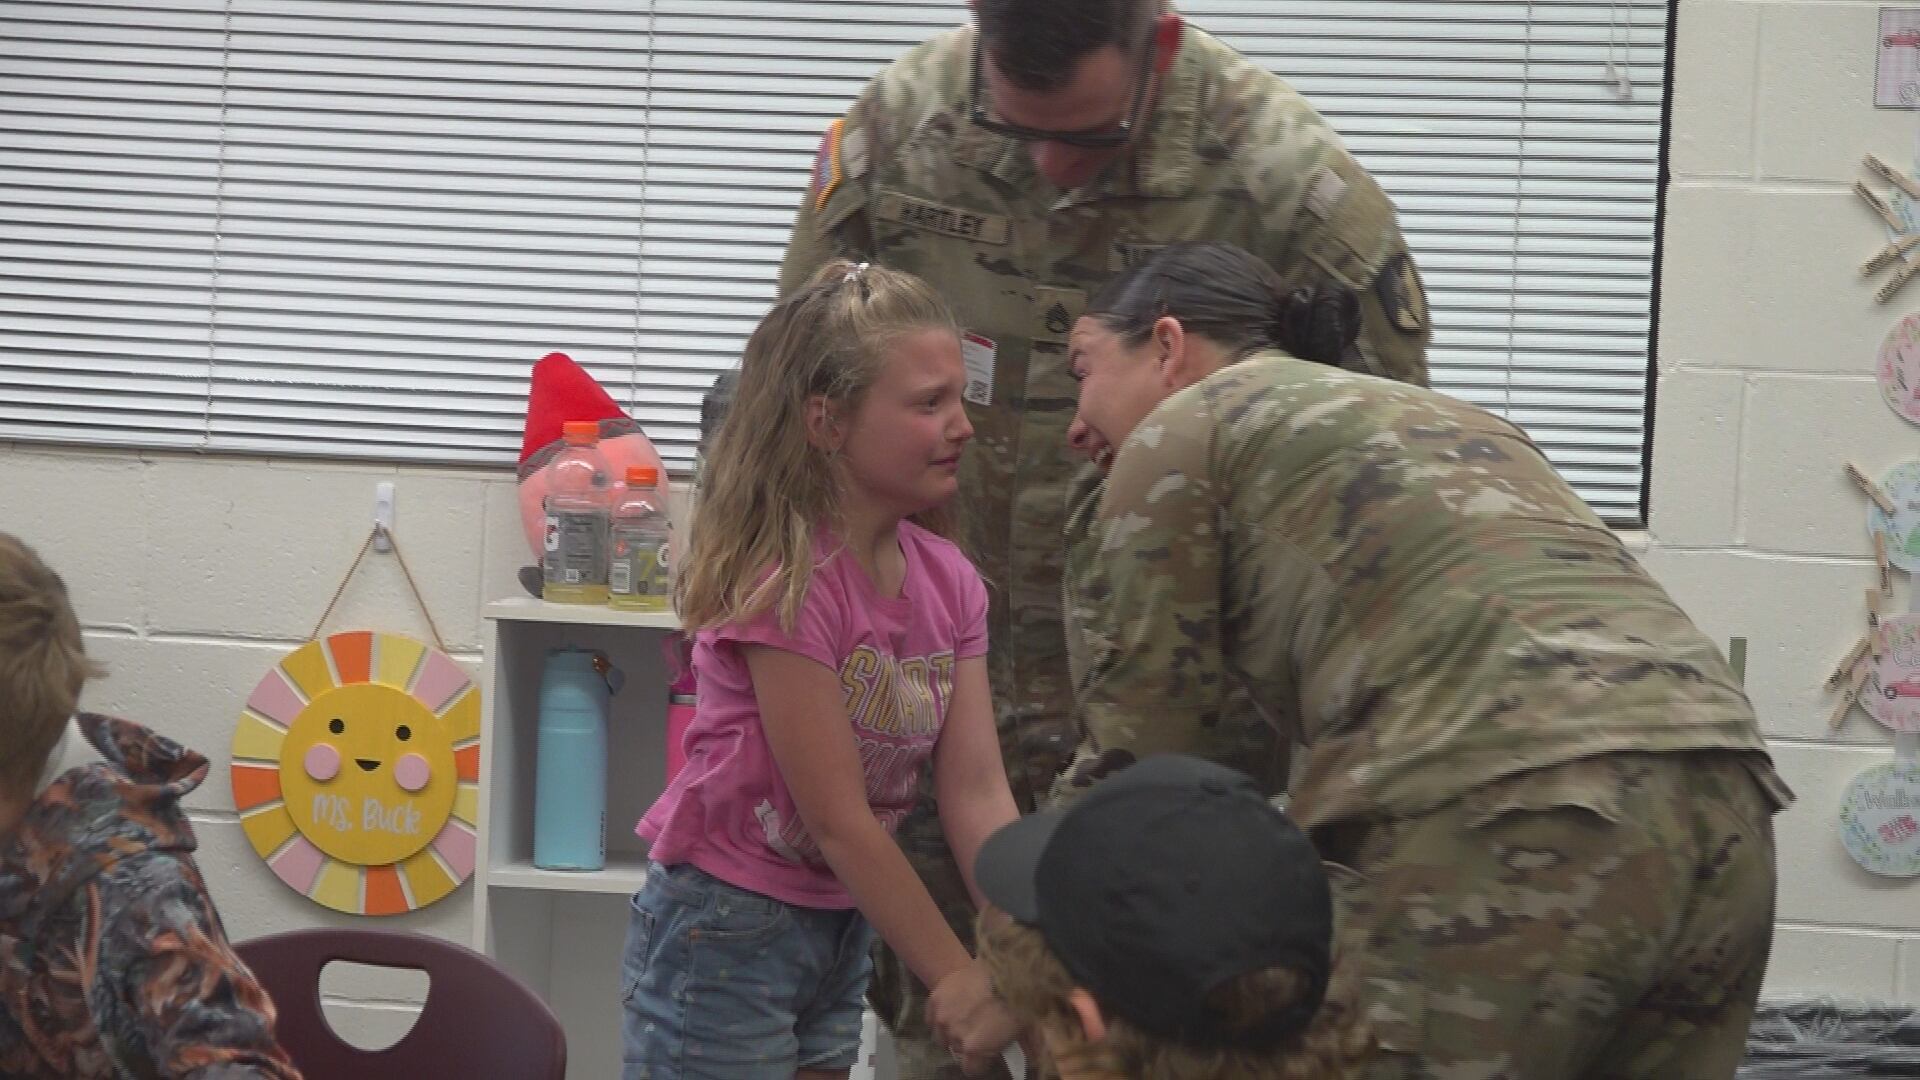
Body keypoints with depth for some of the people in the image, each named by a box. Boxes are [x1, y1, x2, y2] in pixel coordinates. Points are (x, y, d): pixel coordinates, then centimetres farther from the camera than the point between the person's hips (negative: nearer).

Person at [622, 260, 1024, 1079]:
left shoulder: (949, 582, 0)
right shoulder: (787, 580, -23)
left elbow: (977, 796, -3)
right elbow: (840, 821, -21)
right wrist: (963, 986, -18)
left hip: (841, 928, 7)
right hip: (726, 928, -7)